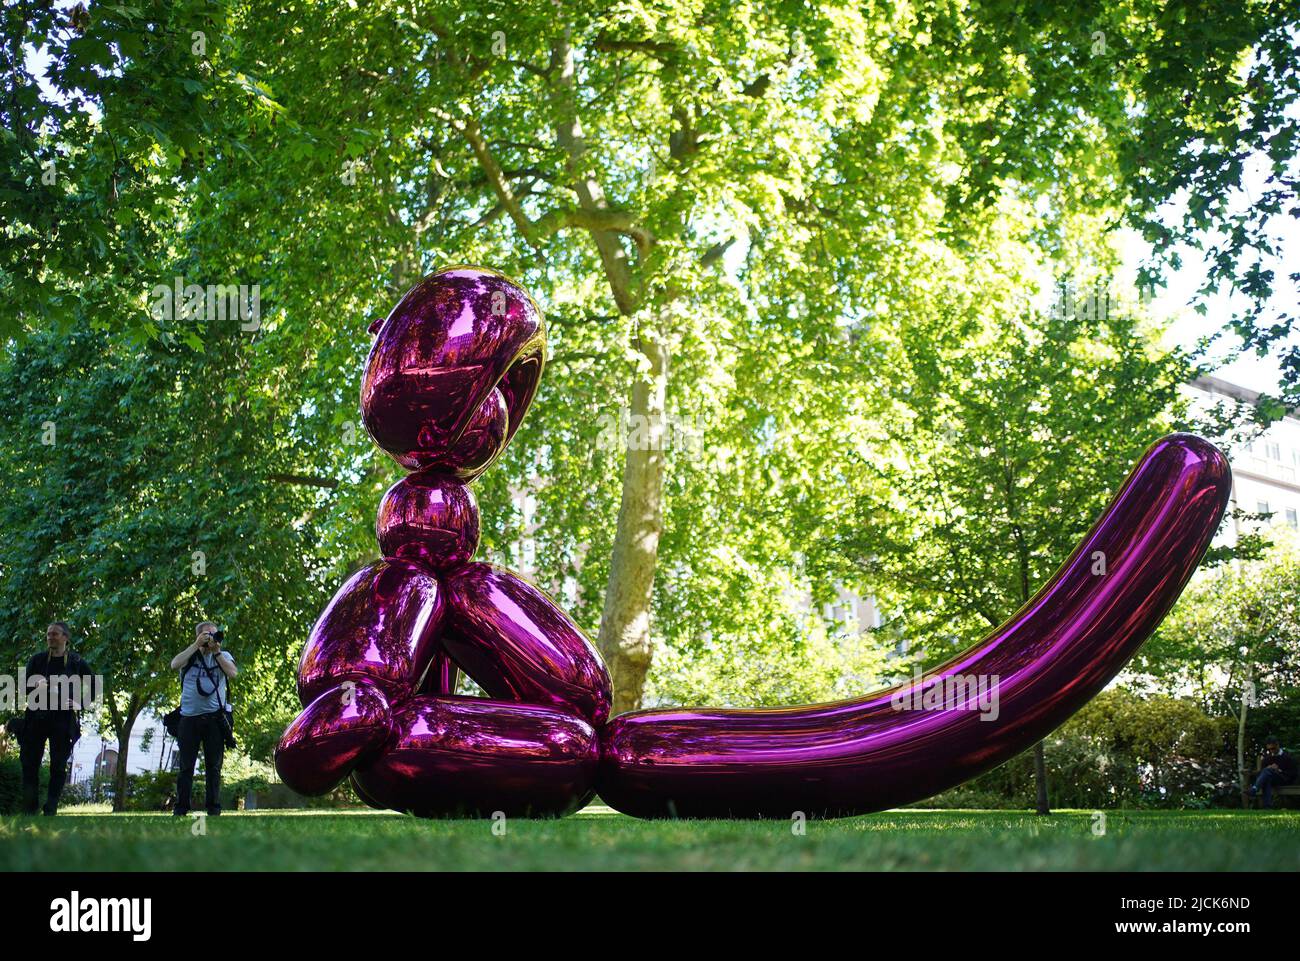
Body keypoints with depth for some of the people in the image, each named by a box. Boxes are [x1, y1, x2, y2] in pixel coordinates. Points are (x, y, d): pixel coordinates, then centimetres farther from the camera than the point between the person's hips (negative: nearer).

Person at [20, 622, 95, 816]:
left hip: (63, 719, -1)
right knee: (29, 763, -2)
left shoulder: (76, 662, 3)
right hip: (36, 718, 1)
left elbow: (94, 684, 13)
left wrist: (81, 703, 2)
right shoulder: (37, 659, 6)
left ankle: (50, 812, 0)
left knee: (58, 767, -3)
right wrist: (37, 687, -18)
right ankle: (29, 810, 4)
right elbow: (27, 687, 3)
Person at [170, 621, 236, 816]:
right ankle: (180, 809, 4)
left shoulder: (223, 656, 13)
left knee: (214, 766, 3)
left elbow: (233, 673, -6)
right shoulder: (189, 655, 11)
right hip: (189, 717, 0)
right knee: (186, 766, 1)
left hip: (214, 717, 0)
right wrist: (196, 645, -11)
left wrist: (216, 651, -8)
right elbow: (174, 665, -10)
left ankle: (214, 809, 6)